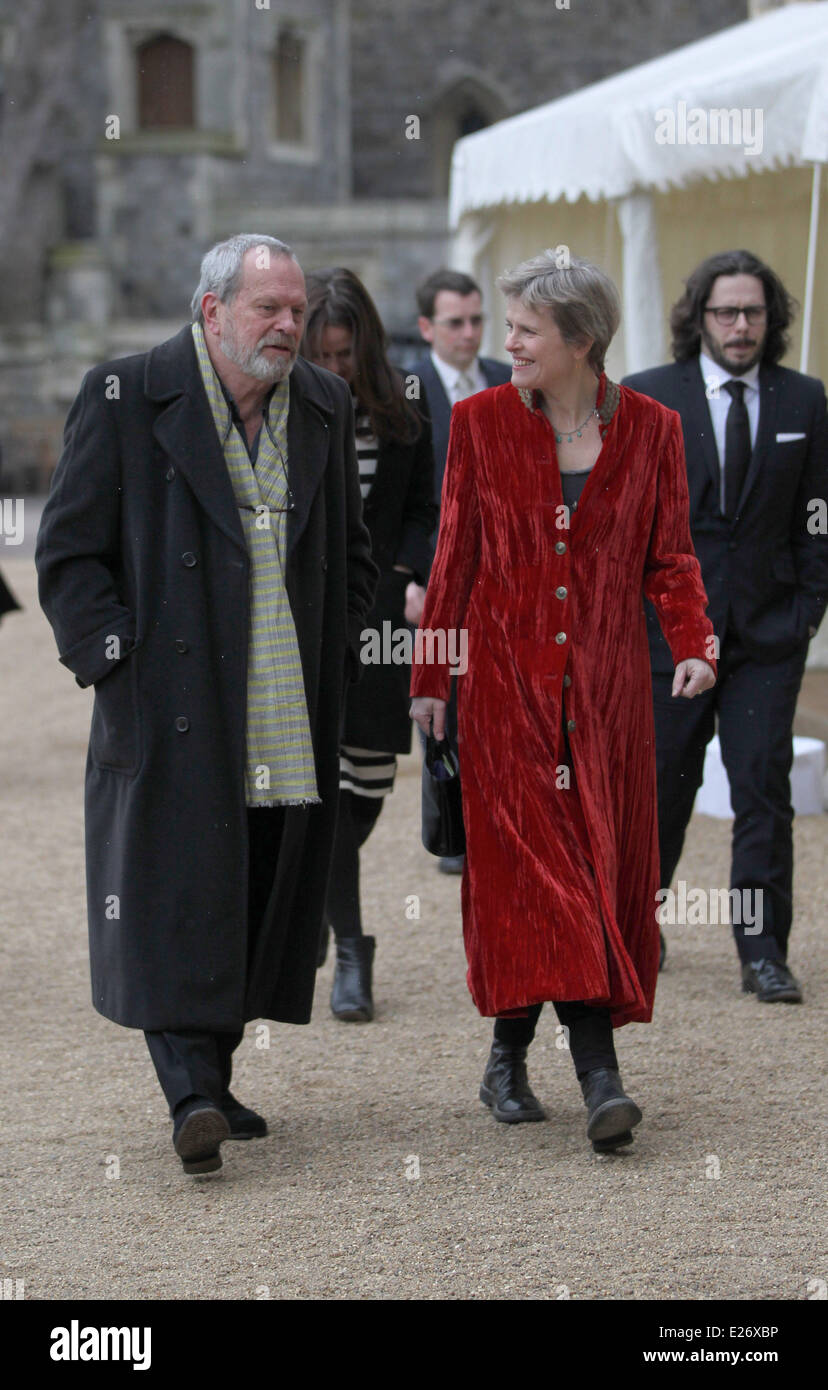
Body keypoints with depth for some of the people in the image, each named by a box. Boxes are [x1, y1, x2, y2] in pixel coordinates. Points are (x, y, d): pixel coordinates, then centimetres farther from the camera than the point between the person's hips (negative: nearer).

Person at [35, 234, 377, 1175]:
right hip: (173, 706, -5)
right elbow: (69, 553, -3)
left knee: (261, 896, 7)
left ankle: (211, 1076, 19)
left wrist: (333, 661, 12)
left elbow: (350, 555, 23)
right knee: (177, 891, -11)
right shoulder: (125, 398, -3)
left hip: (289, 725, 5)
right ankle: (191, 1094, -12)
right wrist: (116, 663, -11)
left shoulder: (323, 408, 12)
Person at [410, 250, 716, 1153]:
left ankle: (509, 1054, 15)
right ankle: (597, 1071, -13)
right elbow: (456, 557, 6)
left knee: (603, 862, 1)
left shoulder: (649, 429, 2)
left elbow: (669, 557, 5)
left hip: (604, 683, 2)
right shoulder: (482, 421, 2)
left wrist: (692, 644, -13)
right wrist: (430, 675, 5)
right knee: (532, 858, -11)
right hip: (507, 678, -1)